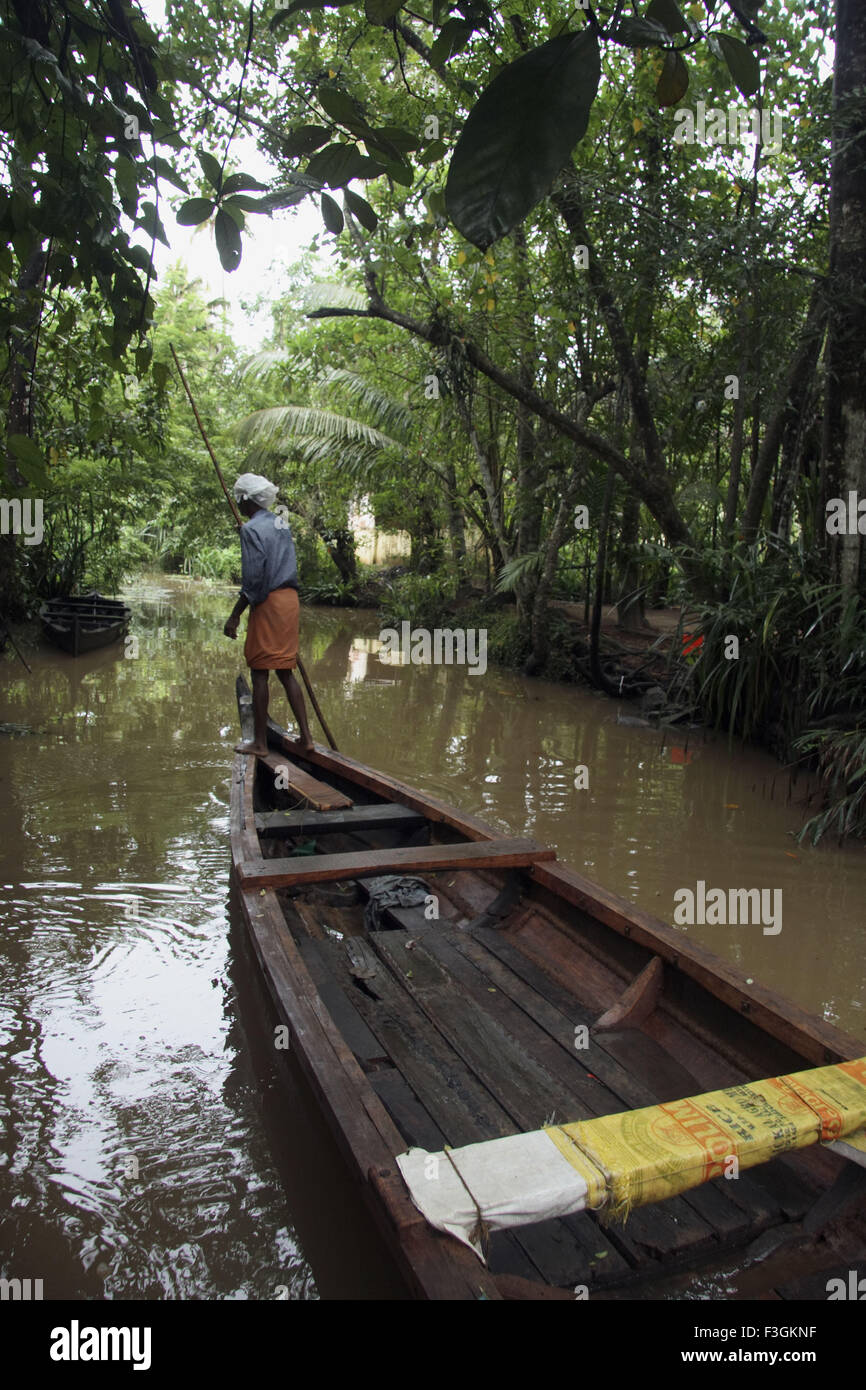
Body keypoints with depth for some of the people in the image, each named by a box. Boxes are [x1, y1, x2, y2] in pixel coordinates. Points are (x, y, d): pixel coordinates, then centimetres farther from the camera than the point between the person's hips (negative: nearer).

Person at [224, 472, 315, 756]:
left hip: (268, 604, -8)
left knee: (259, 672, 0)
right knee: (286, 671, 12)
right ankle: (306, 737, 10)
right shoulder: (282, 524, 15)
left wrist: (235, 616, -13)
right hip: (289, 598, 8)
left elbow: (253, 579, -17)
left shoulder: (252, 529, -10)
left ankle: (260, 742, 7)